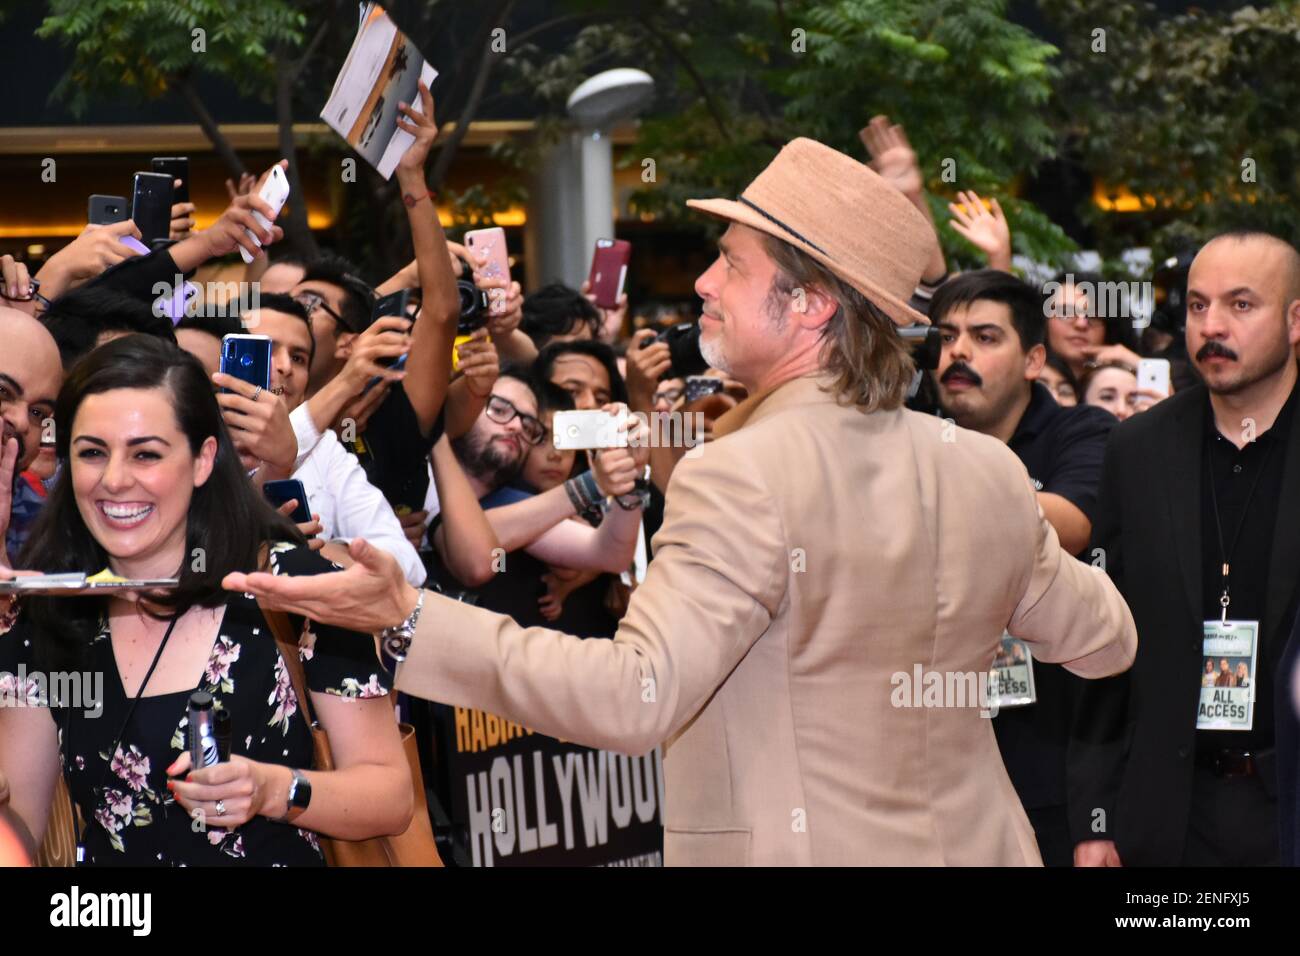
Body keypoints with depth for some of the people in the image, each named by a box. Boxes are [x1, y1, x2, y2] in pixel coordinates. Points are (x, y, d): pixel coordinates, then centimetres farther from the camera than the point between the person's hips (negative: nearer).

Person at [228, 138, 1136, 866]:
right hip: (973, 846, 6)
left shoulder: (744, 480, -18)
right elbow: (1104, 641, 13)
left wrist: (412, 622, -29)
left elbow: (636, 695, -27)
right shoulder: (990, 473, 1)